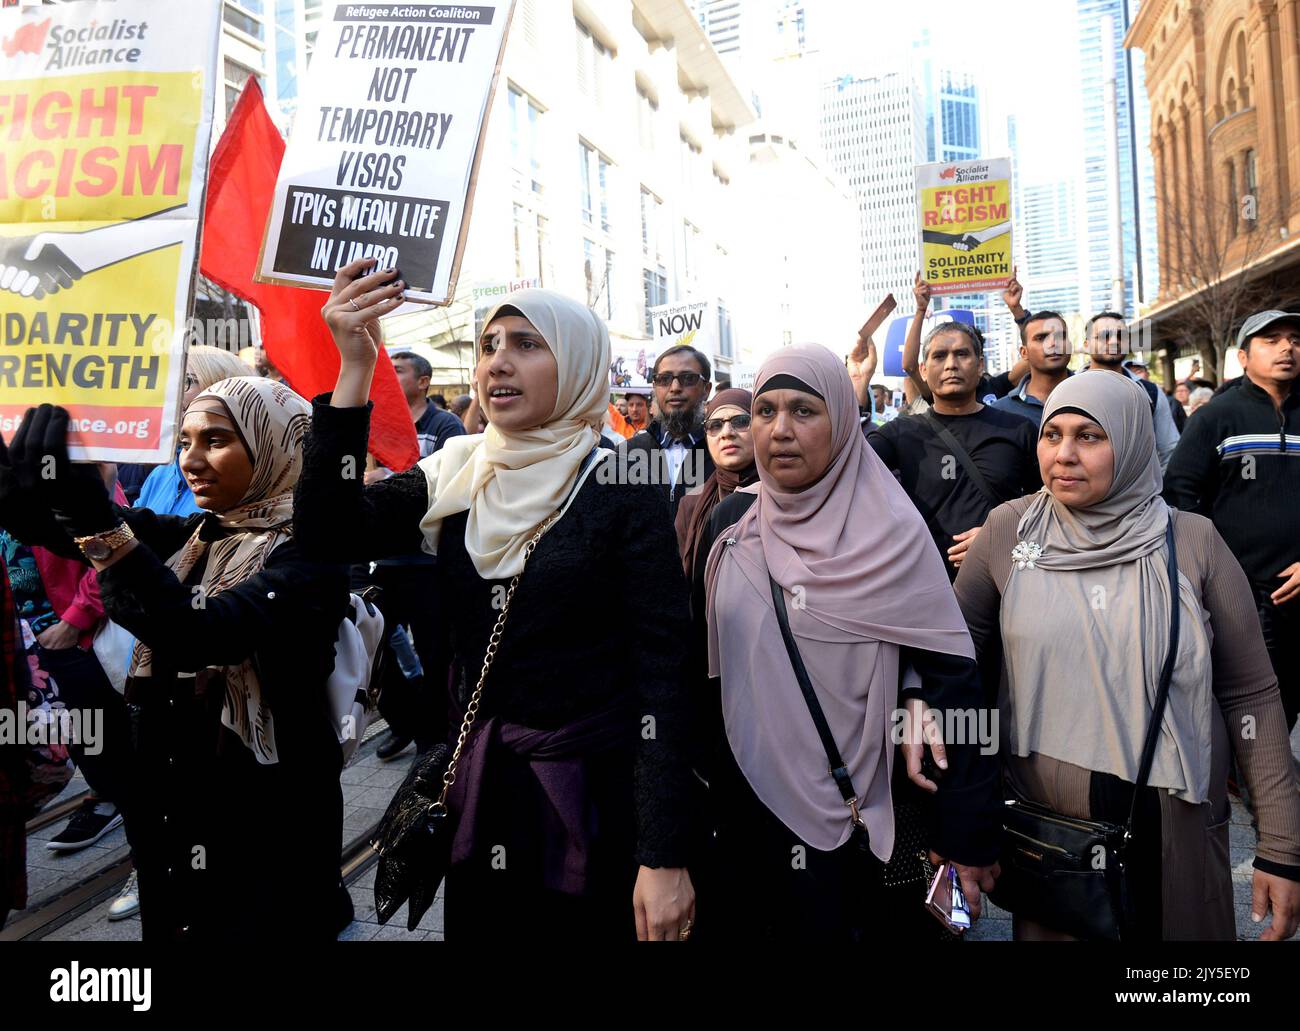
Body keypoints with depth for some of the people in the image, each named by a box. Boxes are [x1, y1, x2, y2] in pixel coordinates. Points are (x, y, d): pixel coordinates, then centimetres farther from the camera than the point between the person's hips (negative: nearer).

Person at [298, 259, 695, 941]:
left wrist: (664, 858, -17)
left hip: (595, 803, -4)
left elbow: (663, 673, -13)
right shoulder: (456, 479, 3)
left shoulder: (619, 491, -11)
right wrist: (354, 369, -19)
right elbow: (327, 535, -12)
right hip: (477, 795, 4)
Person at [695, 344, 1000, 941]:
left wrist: (967, 834, -13)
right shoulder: (731, 522, 1)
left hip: (860, 818, -4)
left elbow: (953, 679, -13)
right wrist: (707, 793, 8)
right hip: (743, 807, 4)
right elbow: (708, 665, 7)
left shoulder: (890, 531, -11)